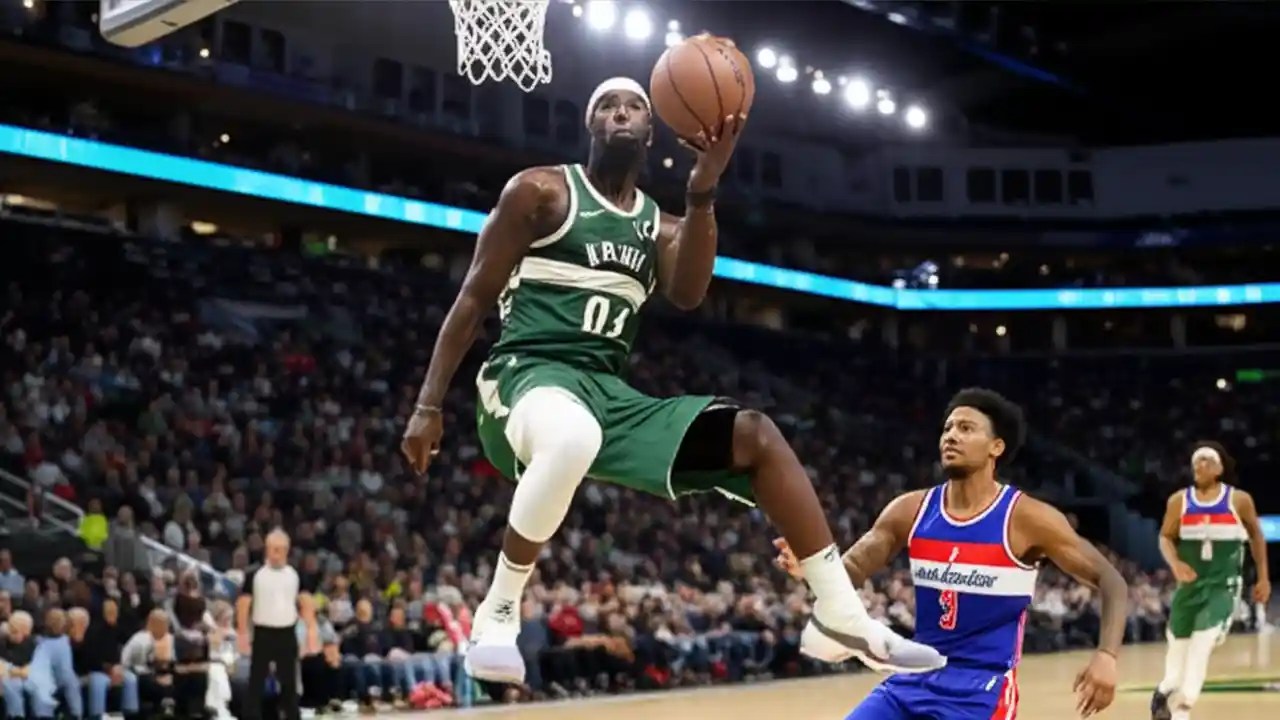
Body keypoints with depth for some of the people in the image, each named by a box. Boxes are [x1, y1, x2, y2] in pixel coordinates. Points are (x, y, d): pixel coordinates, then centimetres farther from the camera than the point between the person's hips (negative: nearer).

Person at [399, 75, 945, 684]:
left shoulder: (657, 224, 19)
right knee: (575, 439, -43)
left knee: (753, 435, -2)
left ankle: (840, 616, -1)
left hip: (609, 391, 7)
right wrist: (429, 405, -7)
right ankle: (498, 614, -26)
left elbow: (688, 295, -4)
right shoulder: (541, 191, 2)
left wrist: (703, 188, -17)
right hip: (530, 372, -7)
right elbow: (473, 298, 0)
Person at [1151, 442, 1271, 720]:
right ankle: (1167, 690, 41)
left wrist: (1263, 577, 9)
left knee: (1202, 644, -19)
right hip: (1190, 583, 2)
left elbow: (1256, 535, 9)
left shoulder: (1239, 500, -5)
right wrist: (1175, 563, -17)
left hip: (1223, 585, -2)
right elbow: (1165, 537, 4)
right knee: (1178, 644, 11)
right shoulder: (1179, 501, -2)